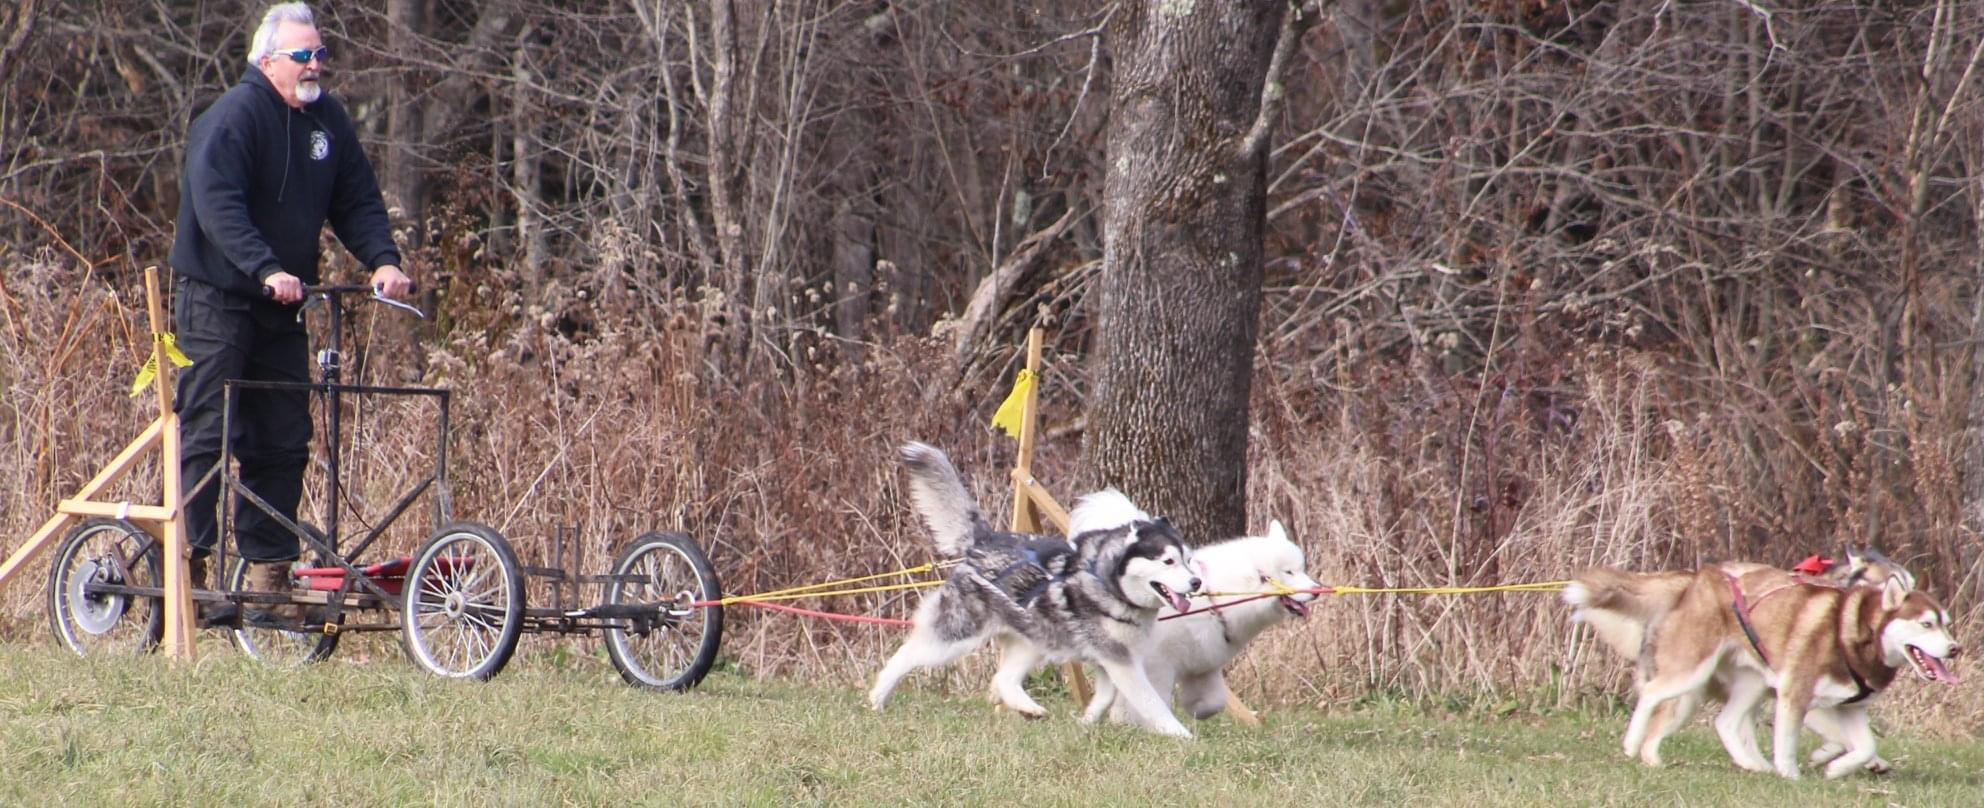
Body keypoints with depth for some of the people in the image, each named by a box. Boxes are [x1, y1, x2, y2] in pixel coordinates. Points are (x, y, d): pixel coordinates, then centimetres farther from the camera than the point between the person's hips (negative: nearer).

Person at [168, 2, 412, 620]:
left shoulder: (326, 118, 8)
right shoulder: (233, 117, -15)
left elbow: (357, 201, 11)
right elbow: (217, 205, -26)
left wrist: (382, 261, -8)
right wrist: (266, 271, -36)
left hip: (283, 310, 7)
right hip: (218, 300, -7)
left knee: (284, 442, 5)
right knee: (206, 434, -9)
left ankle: (269, 570, 10)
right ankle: (185, 565, -8)